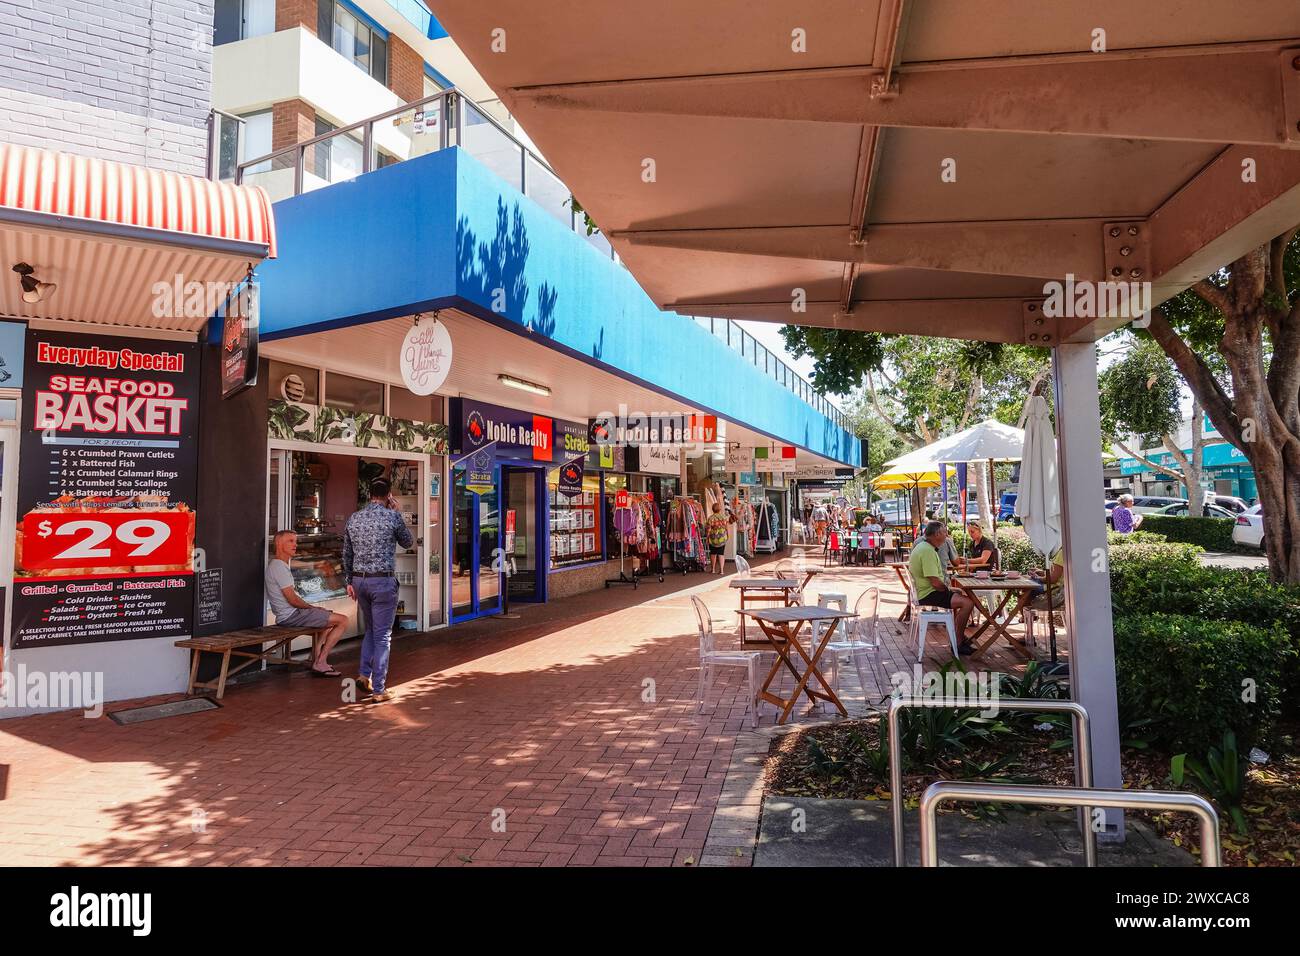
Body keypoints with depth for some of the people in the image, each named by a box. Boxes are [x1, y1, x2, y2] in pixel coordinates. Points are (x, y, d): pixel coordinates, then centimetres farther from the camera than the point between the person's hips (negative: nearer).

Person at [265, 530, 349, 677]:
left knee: (329, 616, 31)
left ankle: (317, 658, 22)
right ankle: (320, 664, -7)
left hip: (286, 615, 11)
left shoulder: (276, 565, 16)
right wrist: (313, 608, -6)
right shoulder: (279, 567, -18)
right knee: (342, 621, -12)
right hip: (291, 616, -11)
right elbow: (293, 600, -21)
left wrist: (313, 608, 11)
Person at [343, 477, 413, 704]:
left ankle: (365, 675, 17)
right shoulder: (392, 516, -9)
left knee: (371, 629, 24)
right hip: (383, 581, -5)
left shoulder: (353, 518, 7)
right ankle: (378, 690, 4)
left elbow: (347, 554, 12)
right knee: (382, 635, 1)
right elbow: (408, 542, 8)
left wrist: (350, 581, 20)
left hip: (359, 580, 6)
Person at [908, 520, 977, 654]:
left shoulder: (923, 547, 13)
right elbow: (935, 582, -26)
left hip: (924, 591, 12)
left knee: (960, 595, 28)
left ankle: (960, 636, 31)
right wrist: (947, 589, -6)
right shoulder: (928, 551, -22)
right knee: (968, 602, -17)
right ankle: (958, 644, -8)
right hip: (928, 594, -12)